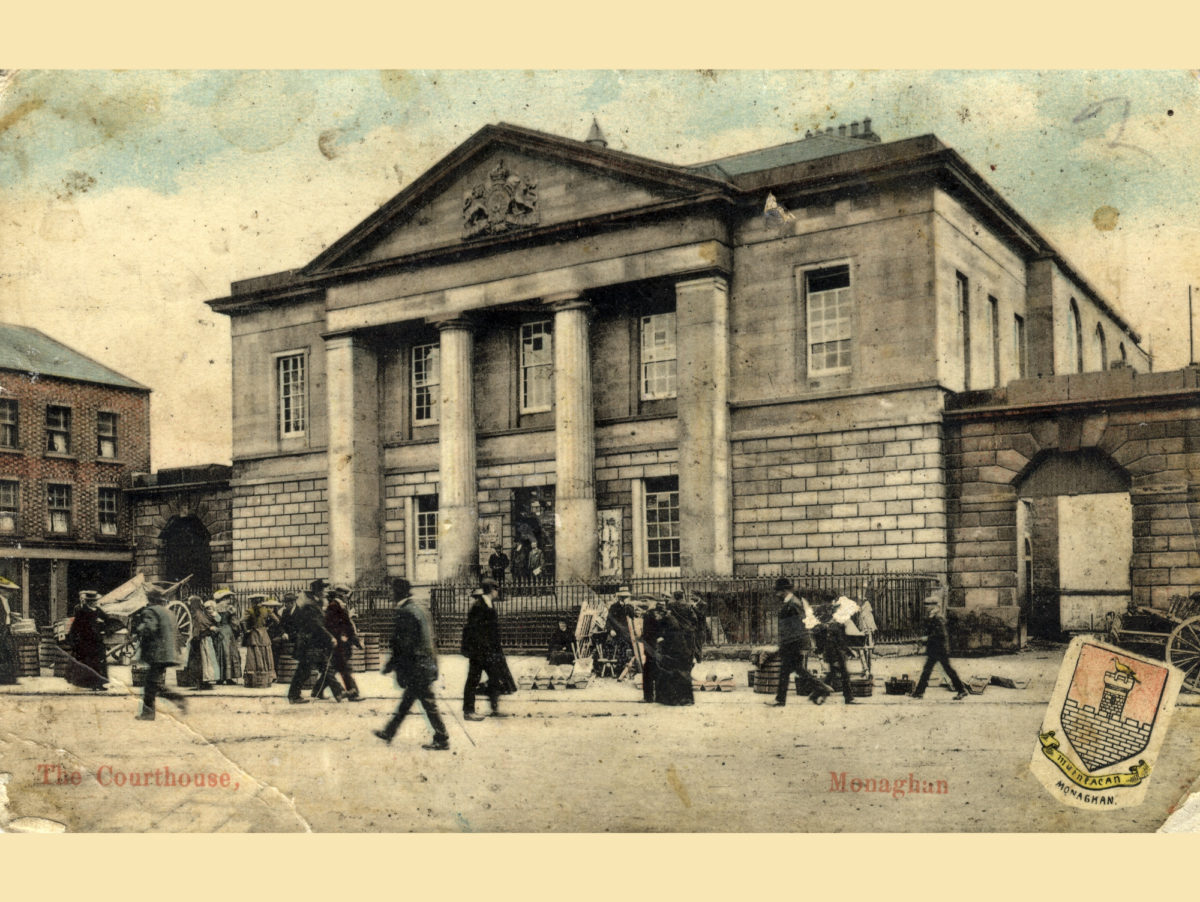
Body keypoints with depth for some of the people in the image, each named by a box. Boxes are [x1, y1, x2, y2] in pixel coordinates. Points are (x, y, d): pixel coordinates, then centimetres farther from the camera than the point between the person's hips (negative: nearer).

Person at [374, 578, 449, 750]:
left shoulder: (404, 612, -17)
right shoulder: (421, 610, 12)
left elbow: (403, 645, -19)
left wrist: (391, 665, -9)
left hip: (415, 668, -10)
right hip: (427, 664, 10)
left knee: (429, 704, -3)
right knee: (406, 702, 18)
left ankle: (442, 740, 3)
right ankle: (389, 732, 30)